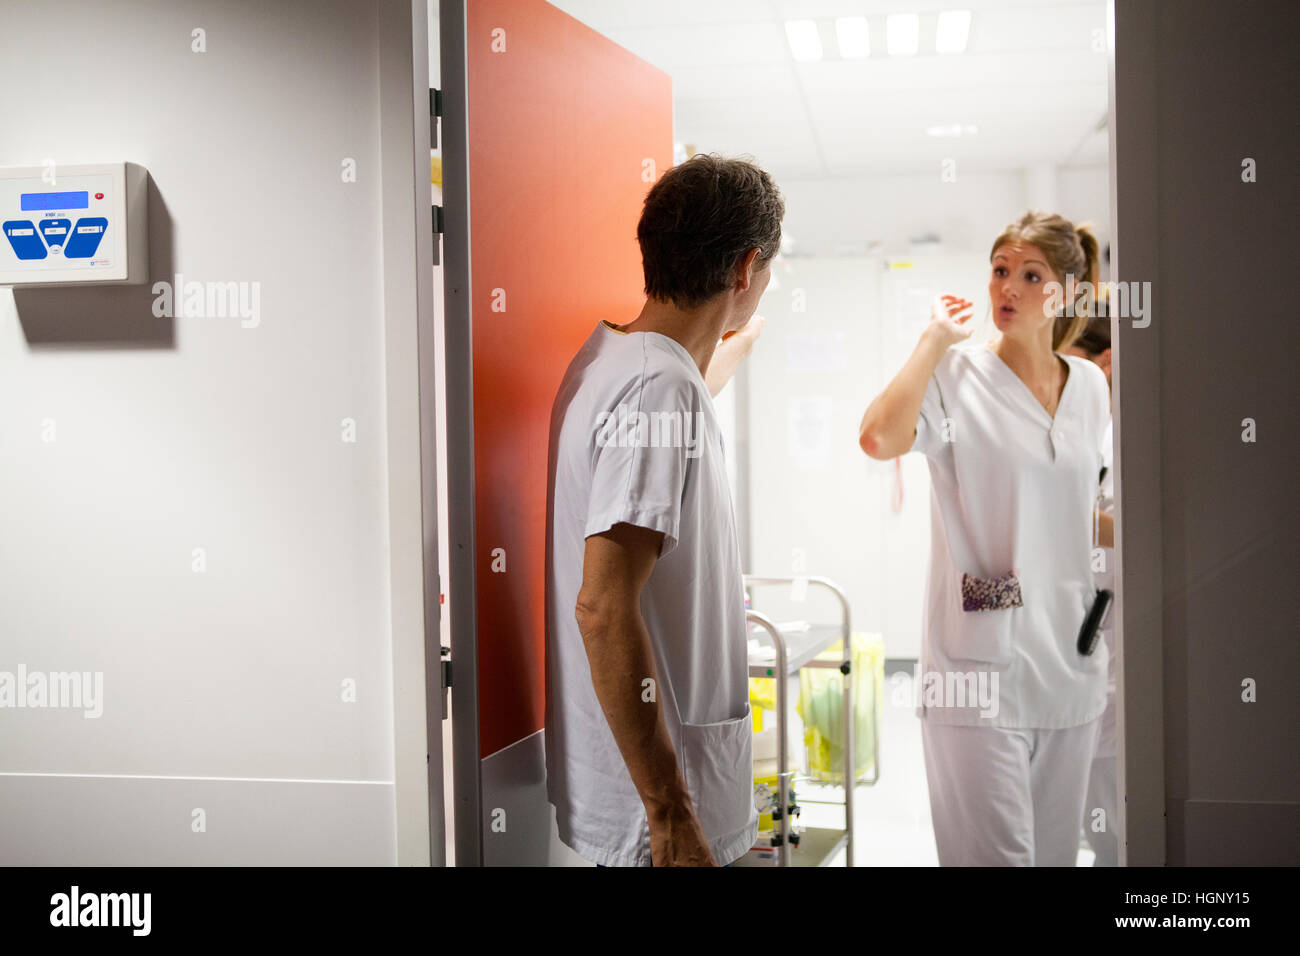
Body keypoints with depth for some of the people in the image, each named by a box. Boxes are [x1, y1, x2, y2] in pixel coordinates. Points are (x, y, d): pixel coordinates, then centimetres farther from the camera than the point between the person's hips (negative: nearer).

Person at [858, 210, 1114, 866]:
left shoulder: (1089, 386, 12)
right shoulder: (956, 374, -5)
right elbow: (879, 438, -27)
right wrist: (936, 337, -15)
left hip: (1067, 660, 6)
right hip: (981, 659, -6)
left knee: (1055, 851, 12)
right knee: (996, 856, -8)